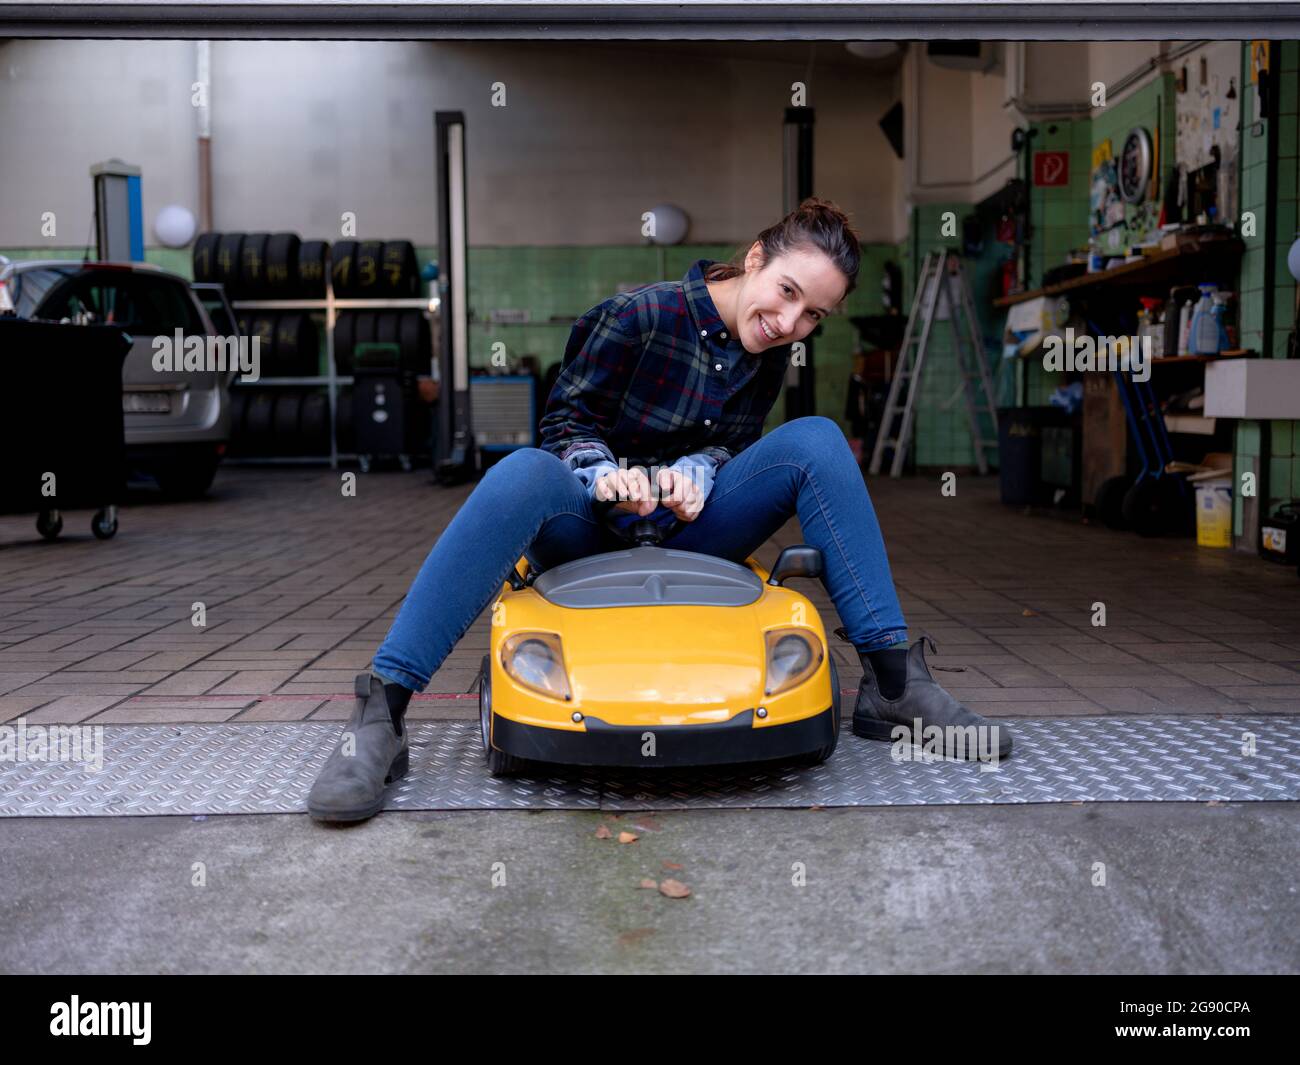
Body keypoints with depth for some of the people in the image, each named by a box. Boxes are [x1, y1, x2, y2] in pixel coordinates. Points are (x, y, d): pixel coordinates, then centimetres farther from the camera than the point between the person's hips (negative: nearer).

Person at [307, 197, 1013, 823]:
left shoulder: (771, 357, 6)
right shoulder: (638, 316, -10)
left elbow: (733, 444, 9)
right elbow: (567, 418, -5)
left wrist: (695, 473, -15)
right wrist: (605, 474, -25)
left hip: (688, 530, 4)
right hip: (590, 527, -4)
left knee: (816, 440, -16)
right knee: (525, 473, -39)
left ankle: (892, 683, -19)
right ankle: (379, 718, -41)